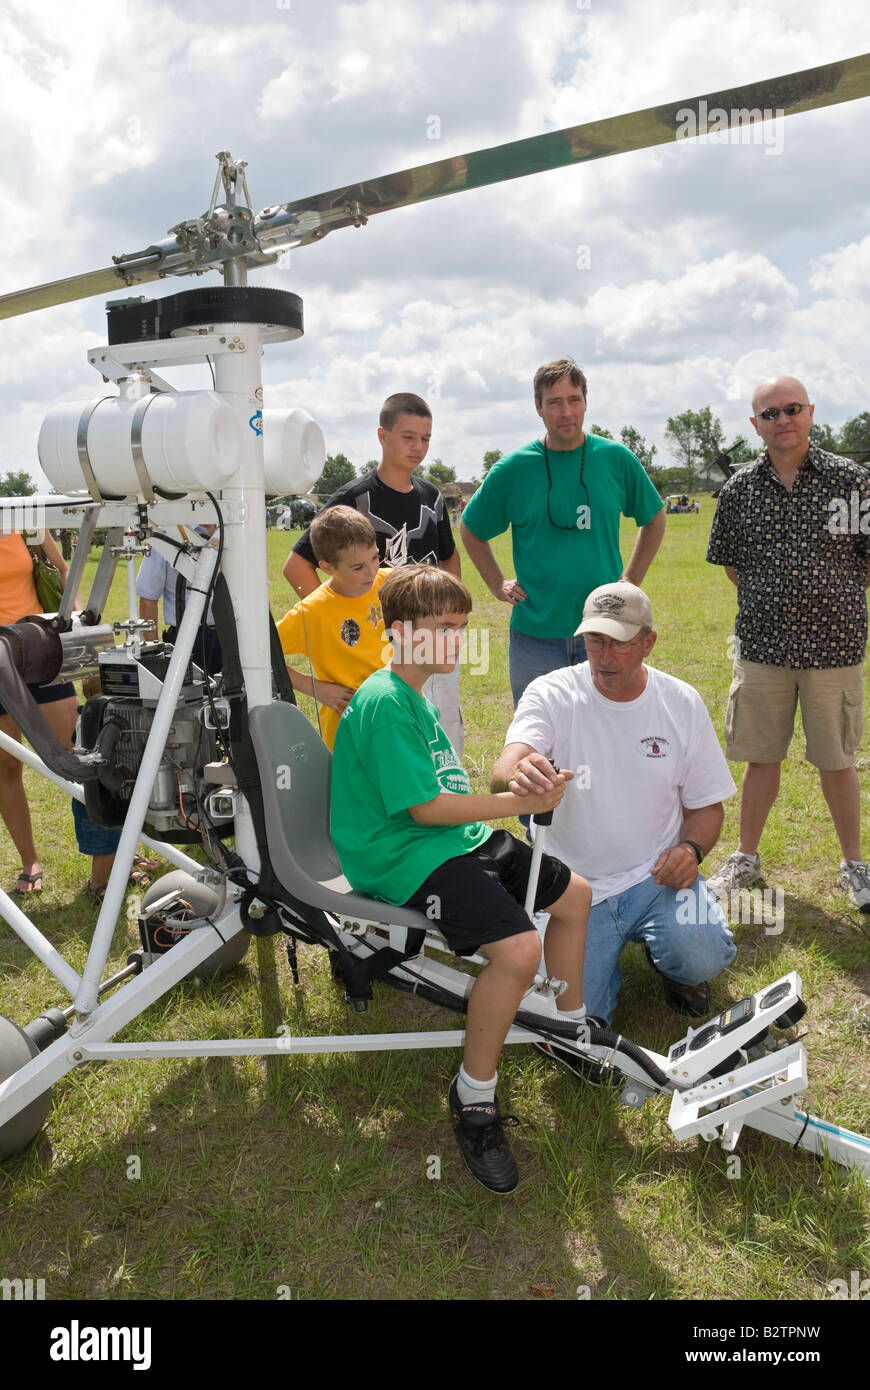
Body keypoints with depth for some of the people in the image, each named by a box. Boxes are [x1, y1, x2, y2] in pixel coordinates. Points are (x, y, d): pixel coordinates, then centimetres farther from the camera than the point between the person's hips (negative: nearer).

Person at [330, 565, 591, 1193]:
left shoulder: (416, 696, 14)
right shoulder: (385, 702, -19)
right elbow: (422, 808, -22)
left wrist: (529, 785, 9)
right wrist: (519, 802, -16)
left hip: (456, 836, 11)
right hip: (405, 856, -11)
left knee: (575, 894, 15)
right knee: (518, 948, -29)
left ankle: (571, 1029, 34)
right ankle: (474, 1097, -8)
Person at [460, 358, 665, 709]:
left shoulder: (617, 459, 0)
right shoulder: (512, 469, -3)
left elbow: (654, 519, 16)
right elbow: (470, 529, 12)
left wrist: (631, 581, 8)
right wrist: (498, 585, 4)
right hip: (535, 637, -1)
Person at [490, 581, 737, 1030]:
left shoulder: (682, 702, 0)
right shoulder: (551, 694, -9)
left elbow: (705, 803, 10)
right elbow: (504, 773, -28)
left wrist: (691, 849, -12)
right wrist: (516, 775, -53)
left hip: (657, 875, 1)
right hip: (574, 886, -1)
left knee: (702, 955, -27)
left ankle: (671, 962, 12)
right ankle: (609, 953, 19)